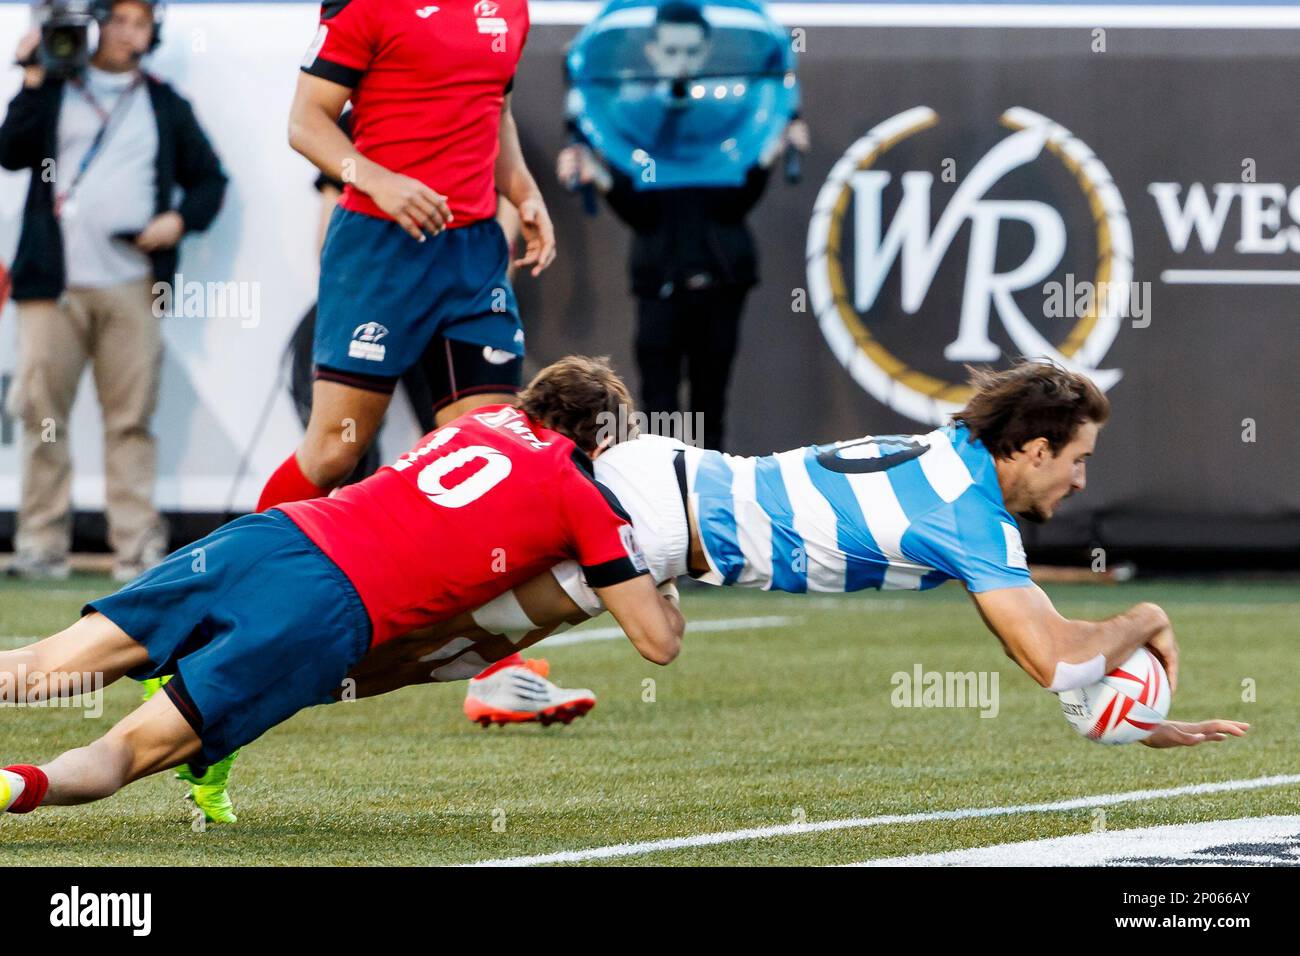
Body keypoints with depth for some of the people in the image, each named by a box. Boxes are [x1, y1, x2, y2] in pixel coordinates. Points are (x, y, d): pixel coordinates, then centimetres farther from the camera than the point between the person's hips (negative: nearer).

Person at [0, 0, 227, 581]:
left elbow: (208, 178, 20)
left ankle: (138, 548, -3)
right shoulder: (53, 92, 13)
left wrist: (182, 219, 1)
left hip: (132, 287, 1)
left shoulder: (165, 106, 18)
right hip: (56, 285, -1)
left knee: (131, 418, -4)